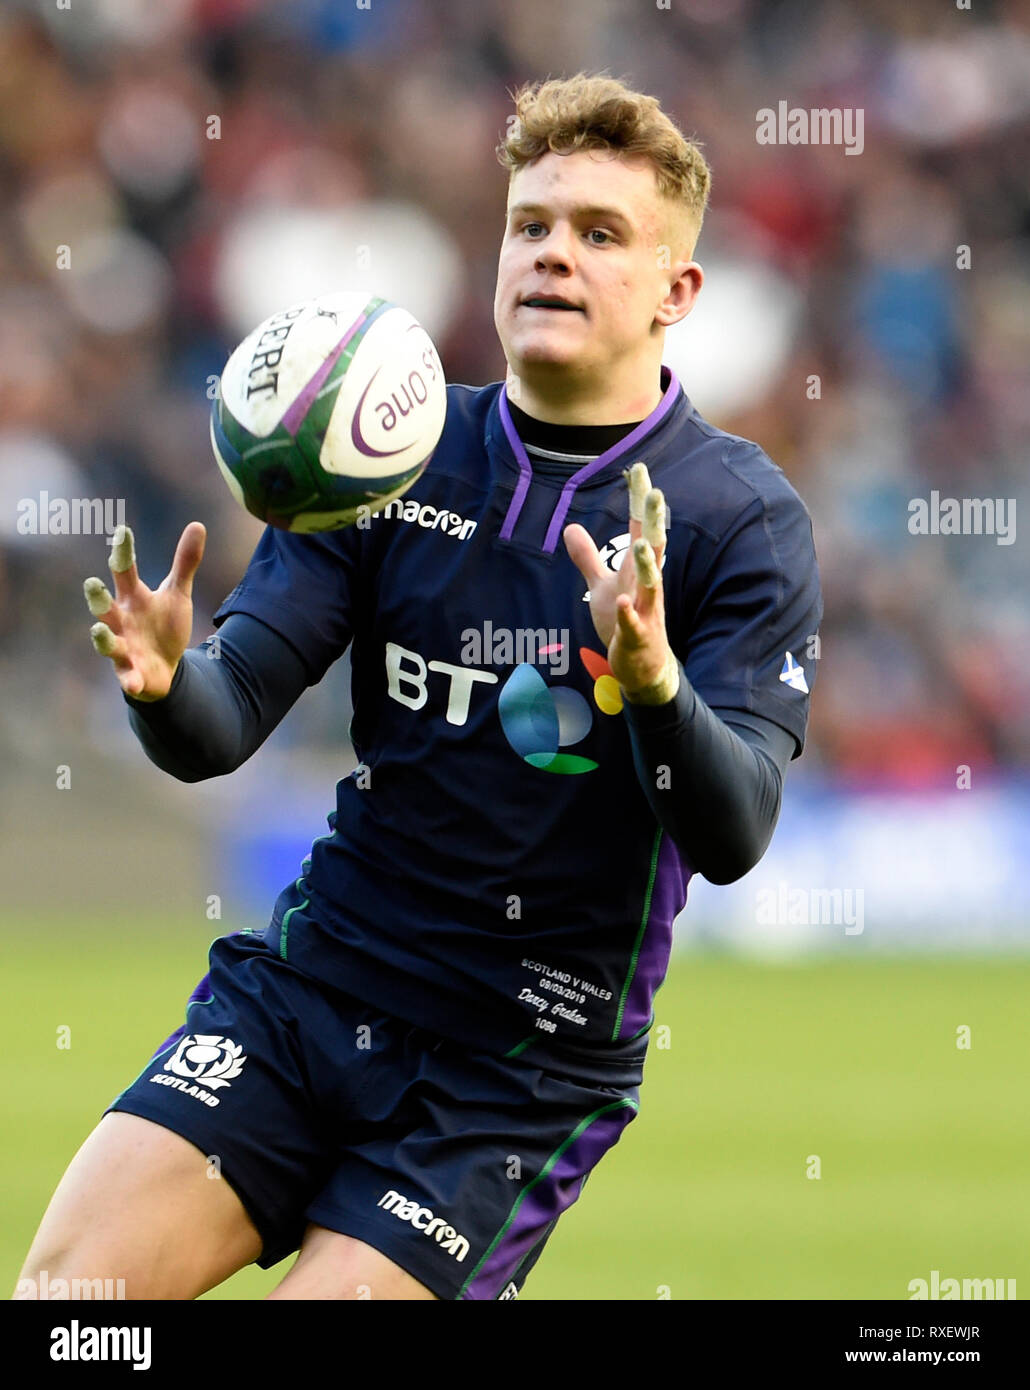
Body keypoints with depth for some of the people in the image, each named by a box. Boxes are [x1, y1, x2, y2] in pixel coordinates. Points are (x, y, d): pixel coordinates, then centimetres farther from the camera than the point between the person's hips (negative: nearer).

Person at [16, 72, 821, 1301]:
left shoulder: (742, 518, -6)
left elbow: (732, 837, -17)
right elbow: (227, 720, -3)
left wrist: (653, 681, -38)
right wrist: (164, 683, -28)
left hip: (527, 1064, -3)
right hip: (310, 981, 3)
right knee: (65, 1286, -14)